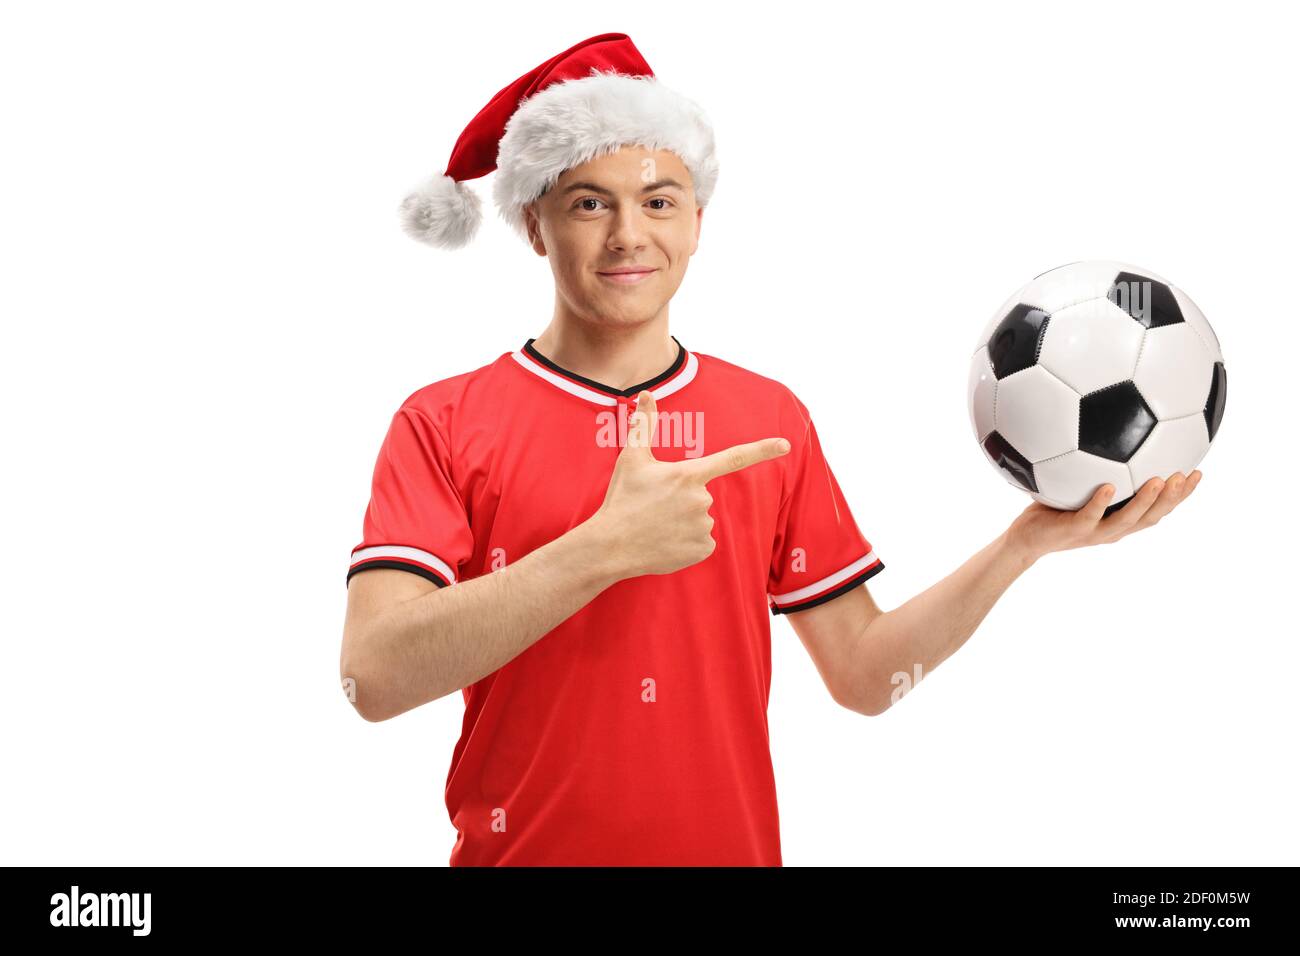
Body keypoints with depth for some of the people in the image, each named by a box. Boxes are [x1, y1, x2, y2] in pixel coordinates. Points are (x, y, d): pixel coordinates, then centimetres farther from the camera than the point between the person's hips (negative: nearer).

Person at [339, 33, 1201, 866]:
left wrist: (1028, 541, -9)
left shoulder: (771, 418, 2)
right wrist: (605, 548, -27)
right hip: (520, 847, -2)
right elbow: (374, 676, -20)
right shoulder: (444, 424, -7)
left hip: (732, 844, 2)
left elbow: (864, 672, 2)